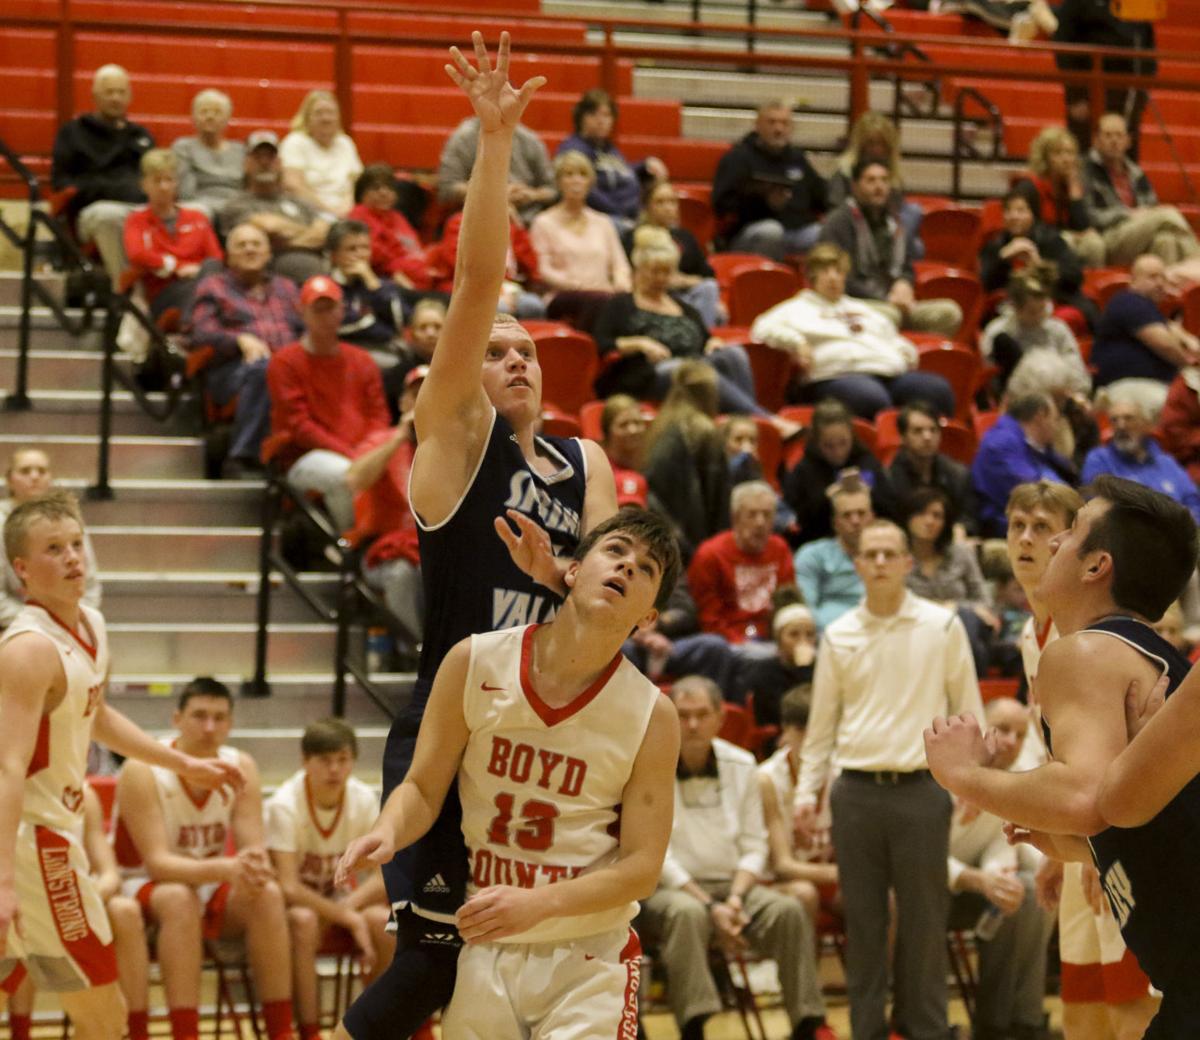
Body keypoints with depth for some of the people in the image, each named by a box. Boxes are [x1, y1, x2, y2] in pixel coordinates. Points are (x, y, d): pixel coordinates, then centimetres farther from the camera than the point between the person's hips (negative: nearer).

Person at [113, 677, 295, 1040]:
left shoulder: (241, 768, -7)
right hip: (145, 885, -4)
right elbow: (158, 862, -28)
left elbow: (254, 848, -12)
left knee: (267, 894, -26)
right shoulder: (142, 772, -21)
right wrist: (225, 868, -45)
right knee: (179, 898, -38)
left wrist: (254, 866, -38)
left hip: (210, 885, 4)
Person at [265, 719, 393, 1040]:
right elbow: (289, 887, -29)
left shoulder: (363, 799, -11)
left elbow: (384, 877, -11)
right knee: (304, 920, -38)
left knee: (382, 922, -27)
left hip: (336, 897, 4)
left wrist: (347, 907, -28)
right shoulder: (285, 805, -24)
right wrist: (349, 918, -31)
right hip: (287, 904, -4)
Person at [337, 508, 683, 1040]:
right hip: (480, 950, 2)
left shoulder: (651, 716, -8)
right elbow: (423, 788, 3)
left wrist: (536, 904, -24)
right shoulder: (474, 663, -5)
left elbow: (642, 867, -8)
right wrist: (387, 832, -21)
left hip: (587, 955, -1)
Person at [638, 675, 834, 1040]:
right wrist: (710, 908, -19)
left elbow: (754, 845, 7)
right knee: (687, 913, -38)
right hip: (668, 888, -4)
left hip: (731, 884, 4)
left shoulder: (741, 766, 7)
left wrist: (735, 897, -12)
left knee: (789, 910, -24)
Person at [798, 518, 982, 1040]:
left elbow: (968, 708, 5)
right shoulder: (838, 636, 7)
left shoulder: (942, 626, 1)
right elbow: (821, 722, 12)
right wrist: (807, 789, 7)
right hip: (856, 791, 2)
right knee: (862, 919, 5)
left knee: (923, 918, 0)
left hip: (921, 789, -2)